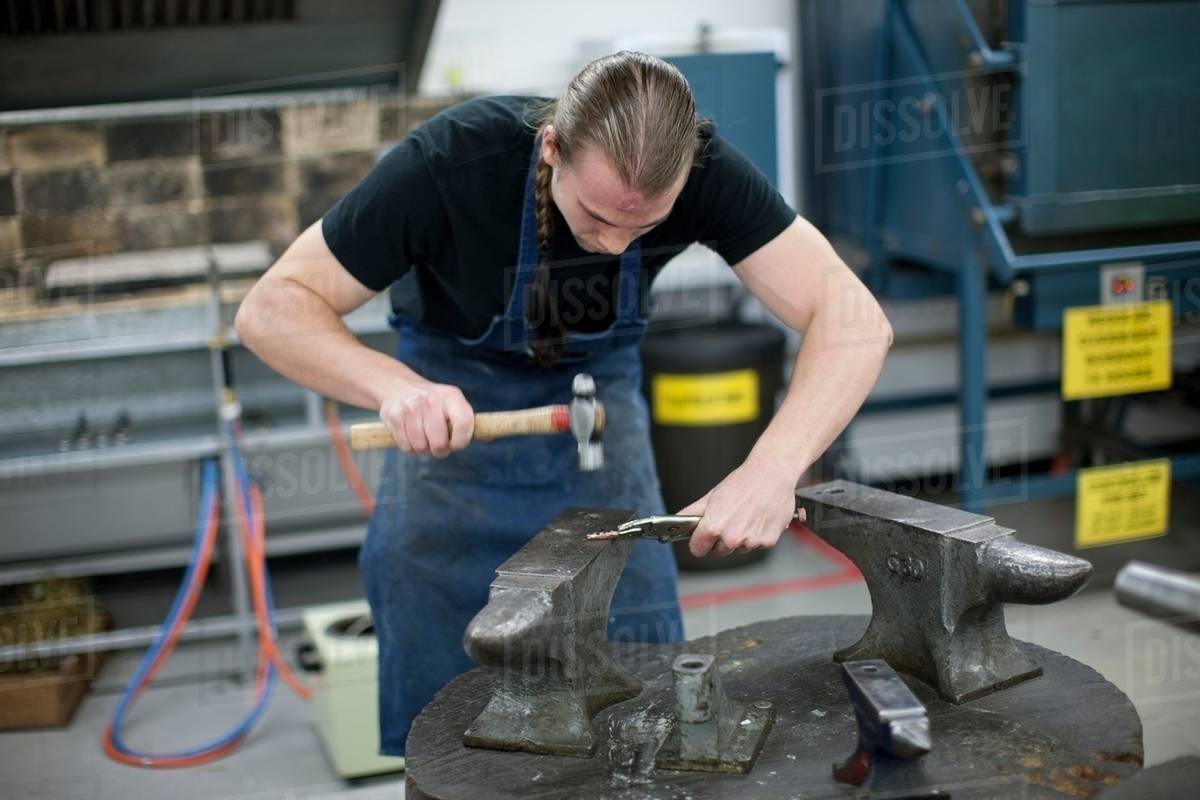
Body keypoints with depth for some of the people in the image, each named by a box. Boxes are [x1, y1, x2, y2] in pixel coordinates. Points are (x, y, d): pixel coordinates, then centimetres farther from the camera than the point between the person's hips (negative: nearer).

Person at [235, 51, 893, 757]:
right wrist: (393, 385, -47)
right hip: (453, 392, -1)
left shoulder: (700, 168, -28)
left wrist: (773, 467, -50)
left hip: (597, 383, 2)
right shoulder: (450, 163, -33)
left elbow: (854, 319, -34)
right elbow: (272, 308, -28)